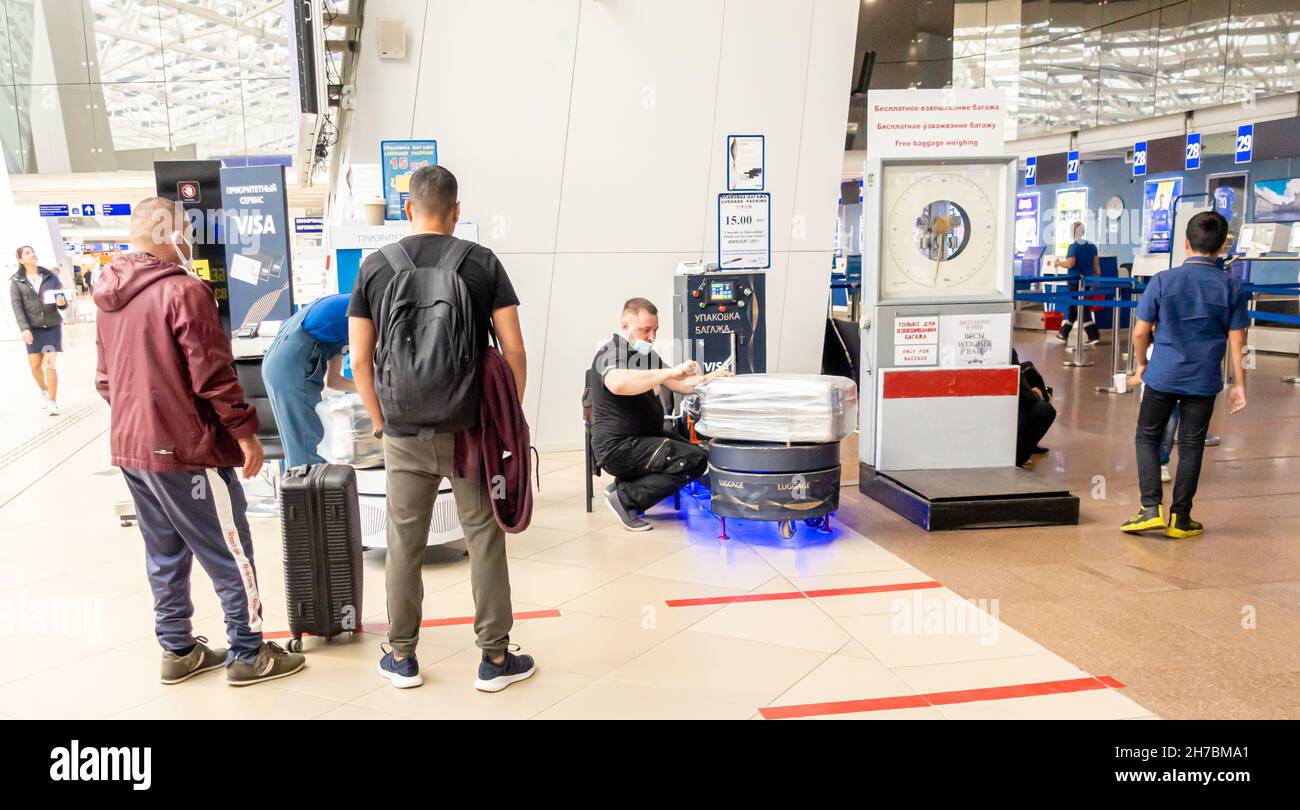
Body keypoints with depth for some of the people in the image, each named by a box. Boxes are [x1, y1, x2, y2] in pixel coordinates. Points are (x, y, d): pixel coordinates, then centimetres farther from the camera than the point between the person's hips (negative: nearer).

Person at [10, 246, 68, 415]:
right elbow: (17, 307, -7)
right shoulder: (16, 282, 0)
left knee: (50, 364, -10)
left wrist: (62, 302, -19)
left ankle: (53, 402, -1)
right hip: (33, 329, 1)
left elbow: (63, 303, 5)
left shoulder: (51, 276, 3)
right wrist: (24, 328, -19)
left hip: (53, 327, -1)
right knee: (35, 365, 5)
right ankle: (44, 390, 36)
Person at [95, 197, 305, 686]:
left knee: (164, 555, 17)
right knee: (231, 554, 3)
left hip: (131, 447, 9)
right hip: (185, 448, -8)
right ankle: (248, 655, 11)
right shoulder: (183, 291, -16)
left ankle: (178, 651, 26)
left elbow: (105, 379, 17)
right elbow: (213, 376, -19)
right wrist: (245, 432, -11)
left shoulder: (110, 297, 11)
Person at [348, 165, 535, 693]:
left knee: (403, 544, 11)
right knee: (484, 539, 7)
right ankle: (495, 658, 15)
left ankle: (401, 657, 24)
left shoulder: (374, 267, 3)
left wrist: (380, 422, 14)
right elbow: (514, 351, -5)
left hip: (404, 434, 2)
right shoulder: (483, 262, -2)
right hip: (470, 428, -1)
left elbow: (360, 361, 2)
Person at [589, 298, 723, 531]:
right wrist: (670, 371, -37)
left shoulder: (646, 354, 17)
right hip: (619, 448, -10)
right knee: (696, 460, -19)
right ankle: (625, 498, -11)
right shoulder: (610, 353, -13)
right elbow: (618, 384, -37)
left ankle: (624, 486, 8)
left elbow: (680, 385, 14)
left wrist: (708, 378, -5)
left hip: (643, 440, 10)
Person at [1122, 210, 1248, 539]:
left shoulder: (1162, 280, -6)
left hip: (1162, 376, -1)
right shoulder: (1232, 287, -3)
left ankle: (1152, 509, 3)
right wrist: (1239, 384, 6)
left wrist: (1142, 365, 13)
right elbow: (1236, 340, -2)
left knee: (1147, 438, 13)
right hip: (1204, 381, 1)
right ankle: (1179, 518, 16)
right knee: (1191, 446, 9)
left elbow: (1141, 331, -3)